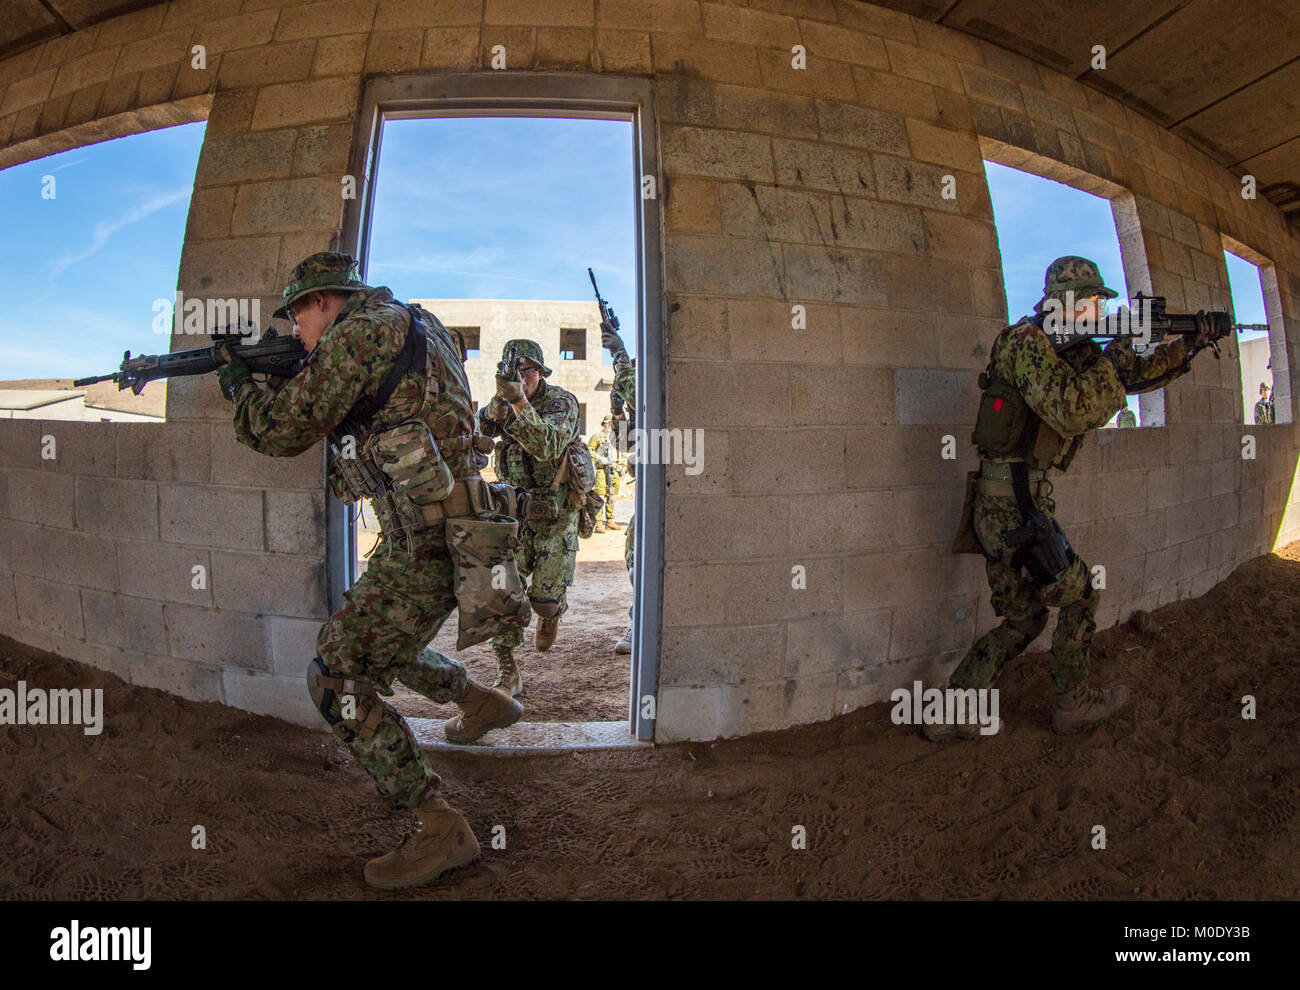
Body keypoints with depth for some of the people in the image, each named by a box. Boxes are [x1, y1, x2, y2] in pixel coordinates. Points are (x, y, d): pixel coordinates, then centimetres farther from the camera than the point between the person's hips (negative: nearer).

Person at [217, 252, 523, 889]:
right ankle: (484, 703, 42)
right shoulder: (414, 325, 19)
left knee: (337, 676, -5)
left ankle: (441, 830, -3)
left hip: (424, 544, -10)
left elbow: (283, 431, -10)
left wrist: (238, 384, 9)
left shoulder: (361, 330, -11)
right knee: (377, 640, 29)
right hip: (455, 533, 10)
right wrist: (280, 376, 21)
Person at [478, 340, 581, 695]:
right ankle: (508, 672, 1)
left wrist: (519, 402, -39)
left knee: (545, 597, -4)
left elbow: (547, 446, -27)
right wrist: (500, 402, -23)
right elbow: (481, 429, -7)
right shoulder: (503, 400, 8)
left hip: (554, 509, -4)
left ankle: (551, 613, 35)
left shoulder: (561, 401, -10)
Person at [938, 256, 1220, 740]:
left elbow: (1133, 376, 28)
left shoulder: (1072, 349, 17)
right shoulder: (1027, 341, -12)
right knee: (1080, 596, 6)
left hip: (1003, 505, 9)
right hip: (1014, 502, -9)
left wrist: (1187, 346, 18)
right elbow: (1074, 411, -24)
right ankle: (1075, 703, 23)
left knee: (1024, 619, 13)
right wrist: (1114, 355, -11)